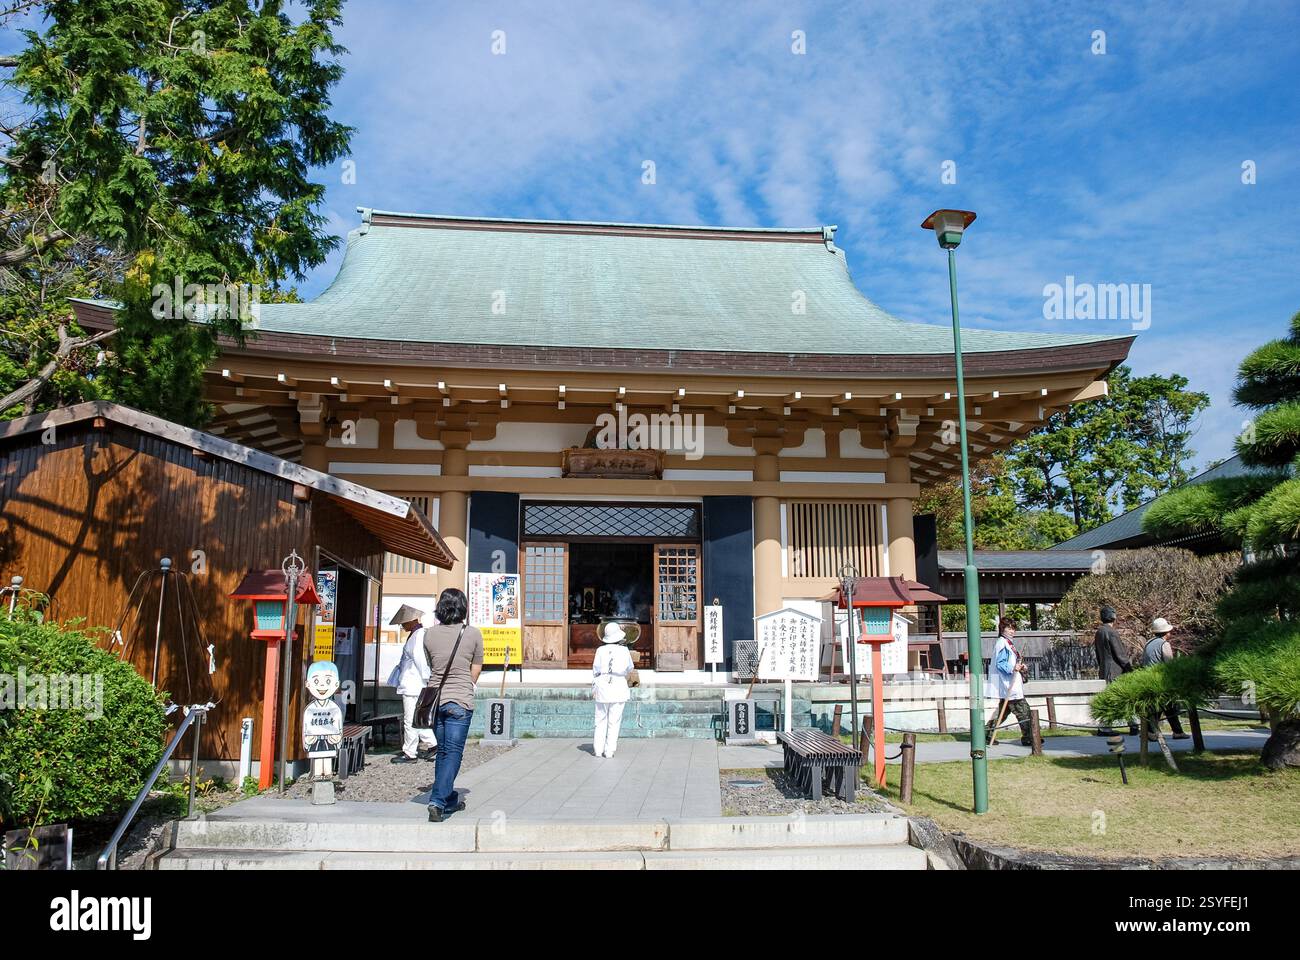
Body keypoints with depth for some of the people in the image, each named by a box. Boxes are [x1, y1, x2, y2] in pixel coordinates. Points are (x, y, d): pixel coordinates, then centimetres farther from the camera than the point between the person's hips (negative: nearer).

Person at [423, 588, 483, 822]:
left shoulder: (430, 634, 1)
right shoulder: (473, 633, -6)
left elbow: (431, 666, 13)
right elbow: (475, 672, 2)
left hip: (435, 698, 4)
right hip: (460, 700, -4)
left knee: (442, 751, 15)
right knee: (453, 752, -2)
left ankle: (449, 800, 24)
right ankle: (438, 801, -14)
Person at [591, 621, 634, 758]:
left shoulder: (601, 650, -2)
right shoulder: (624, 651, -4)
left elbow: (595, 670, 3)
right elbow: (629, 669, 10)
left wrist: (594, 689, 11)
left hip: (602, 686, 1)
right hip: (618, 686, -1)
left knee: (601, 719, 12)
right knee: (614, 721, 5)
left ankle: (598, 749, 13)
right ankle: (609, 751, 5)